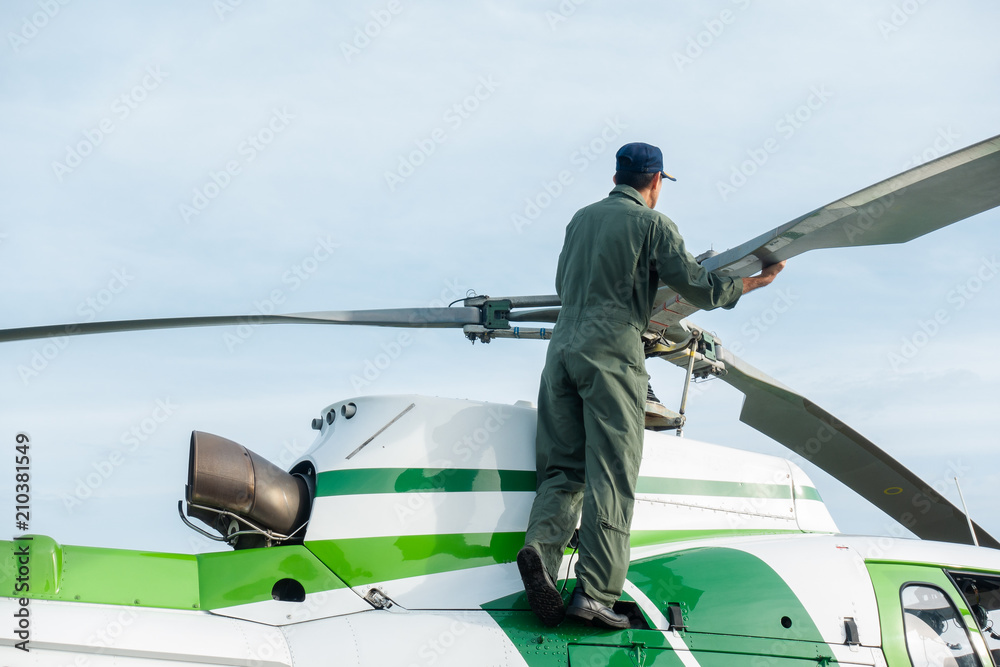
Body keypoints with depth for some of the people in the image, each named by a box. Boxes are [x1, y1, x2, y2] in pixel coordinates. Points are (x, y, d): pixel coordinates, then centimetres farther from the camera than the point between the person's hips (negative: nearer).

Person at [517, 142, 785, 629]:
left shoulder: (581, 218, 21)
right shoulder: (652, 224, 3)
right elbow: (698, 287, 1)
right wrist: (754, 282, 17)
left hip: (563, 345, 6)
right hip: (611, 350, -6)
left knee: (562, 466, 5)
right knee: (610, 473, -8)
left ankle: (542, 545, -21)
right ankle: (595, 592, -16)